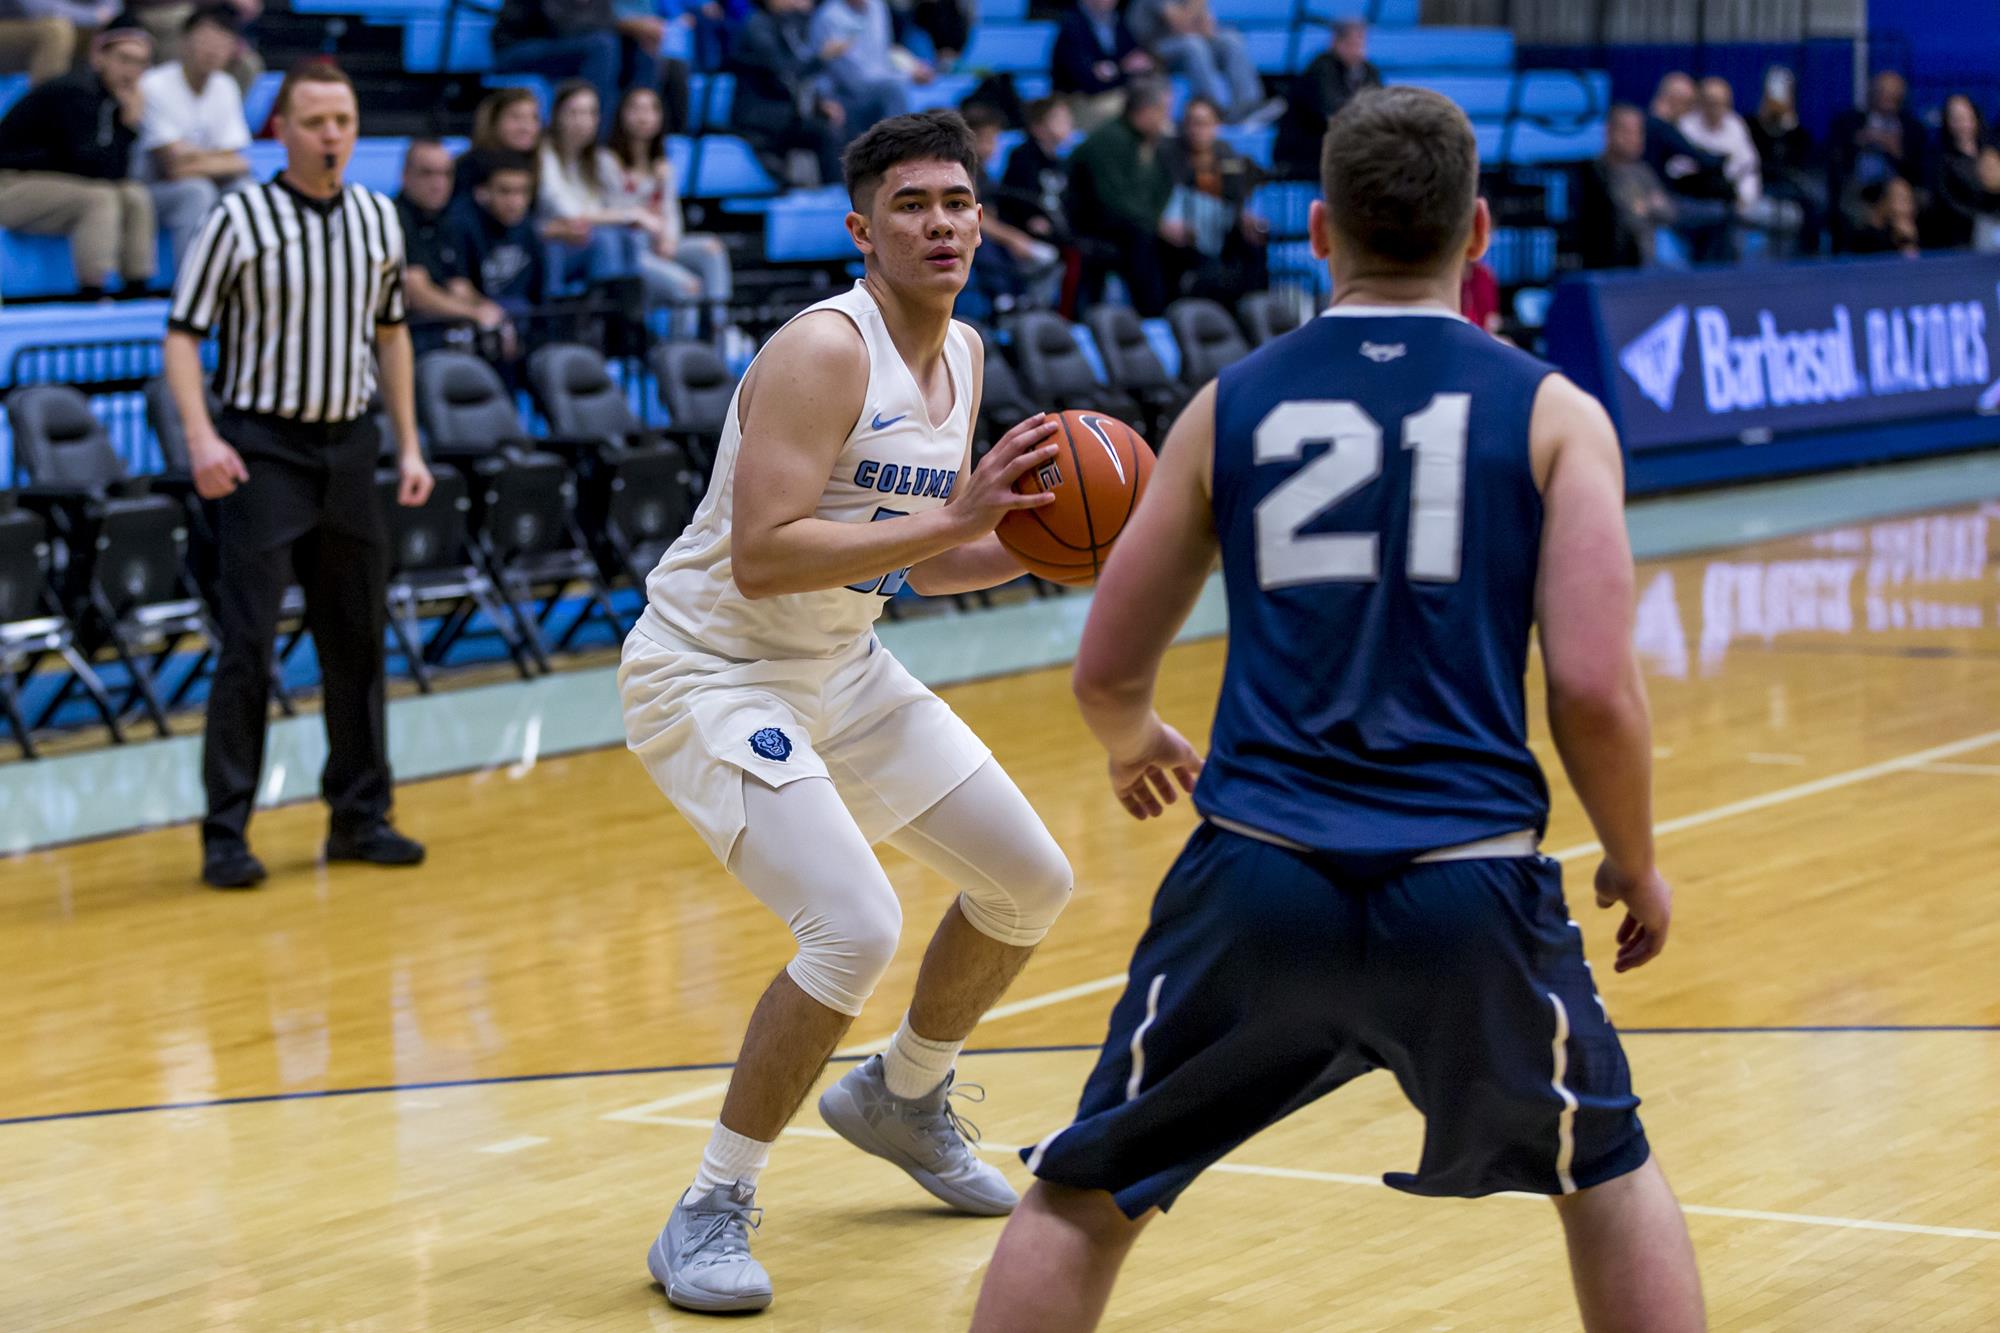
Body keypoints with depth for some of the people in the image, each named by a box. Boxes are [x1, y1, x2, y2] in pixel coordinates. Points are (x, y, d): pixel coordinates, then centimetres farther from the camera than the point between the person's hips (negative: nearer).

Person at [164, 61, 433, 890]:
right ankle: (226, 835, -1)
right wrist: (201, 437, -21)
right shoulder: (238, 221, -7)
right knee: (248, 647, -7)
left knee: (357, 641, 9)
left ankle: (360, 816, 20)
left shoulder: (378, 220, 8)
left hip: (348, 446, 5)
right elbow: (183, 335, -7)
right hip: (263, 450, -5)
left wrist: (410, 445, 12)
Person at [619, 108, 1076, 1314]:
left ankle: (901, 1097, 38)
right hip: (712, 669, -9)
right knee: (856, 929, -25)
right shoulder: (822, 352, -23)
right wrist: (957, 517, -33)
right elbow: (760, 559, -32)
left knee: (1032, 883, 13)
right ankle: (710, 1214, -9)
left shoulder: (963, 355, 4)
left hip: (839, 664, 9)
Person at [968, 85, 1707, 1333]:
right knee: (1607, 1173, 26)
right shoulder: (1553, 413, 3)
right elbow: (1594, 691, -5)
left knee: (1080, 1199, 18)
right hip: (1470, 887, 0)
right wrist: (1637, 866, 13)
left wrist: (1135, 749, 38)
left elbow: (1108, 672, 14)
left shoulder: (1229, 406, 9)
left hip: (1257, 880, 1)